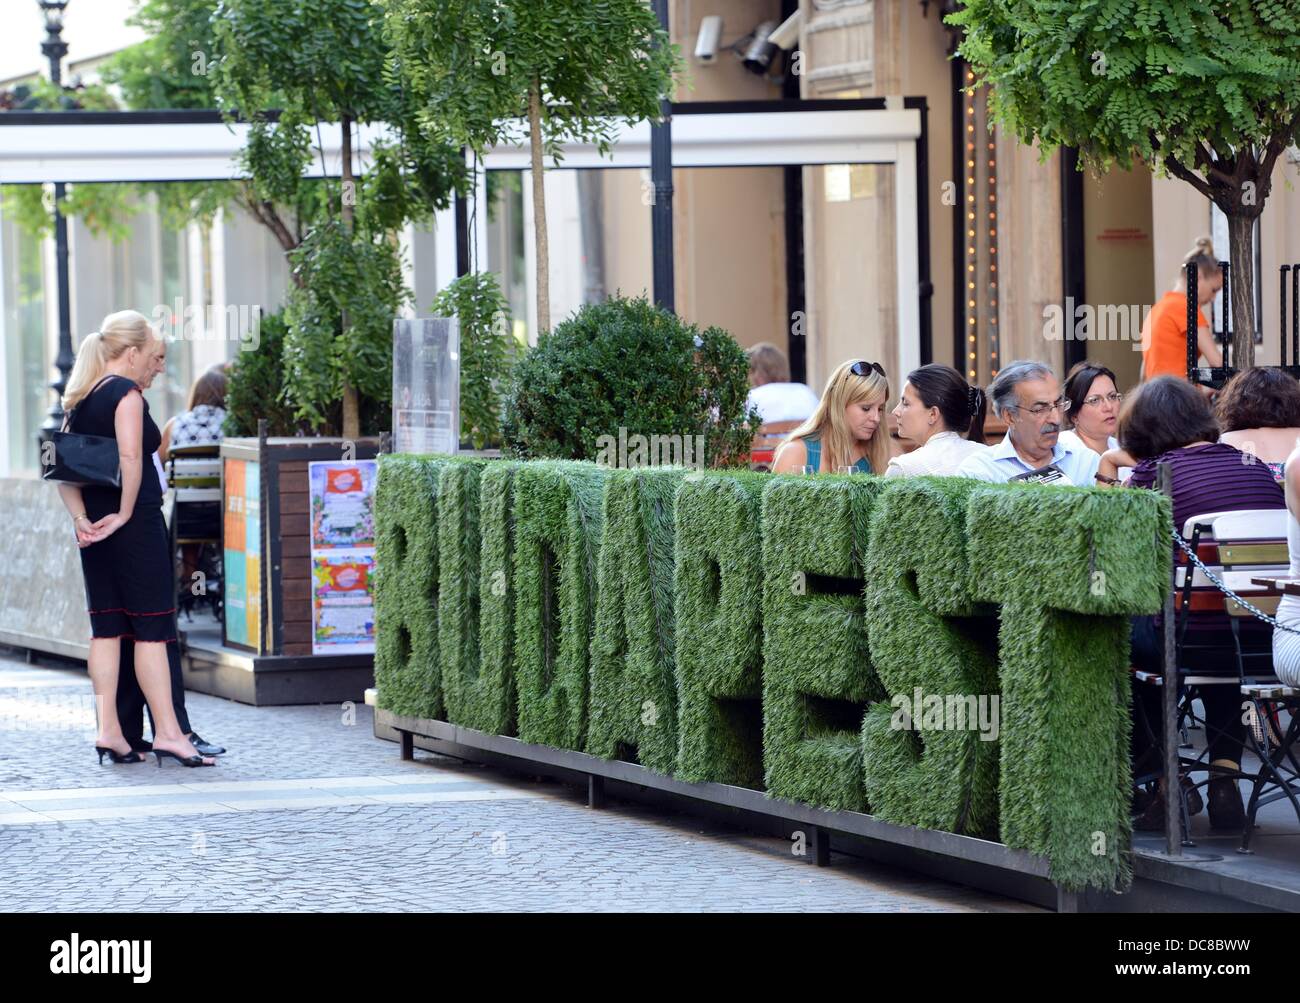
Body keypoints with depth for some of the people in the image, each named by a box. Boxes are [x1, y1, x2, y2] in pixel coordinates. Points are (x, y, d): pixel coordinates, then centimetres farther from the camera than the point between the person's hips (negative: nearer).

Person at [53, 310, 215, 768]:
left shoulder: (79, 400, 14)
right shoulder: (126, 392, -10)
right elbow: (131, 457, -22)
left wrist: (81, 518, 1)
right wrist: (125, 513, -13)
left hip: (96, 530, 8)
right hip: (136, 524, -8)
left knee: (106, 627, 8)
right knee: (153, 627, -4)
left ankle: (109, 731, 6)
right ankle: (167, 732, -3)